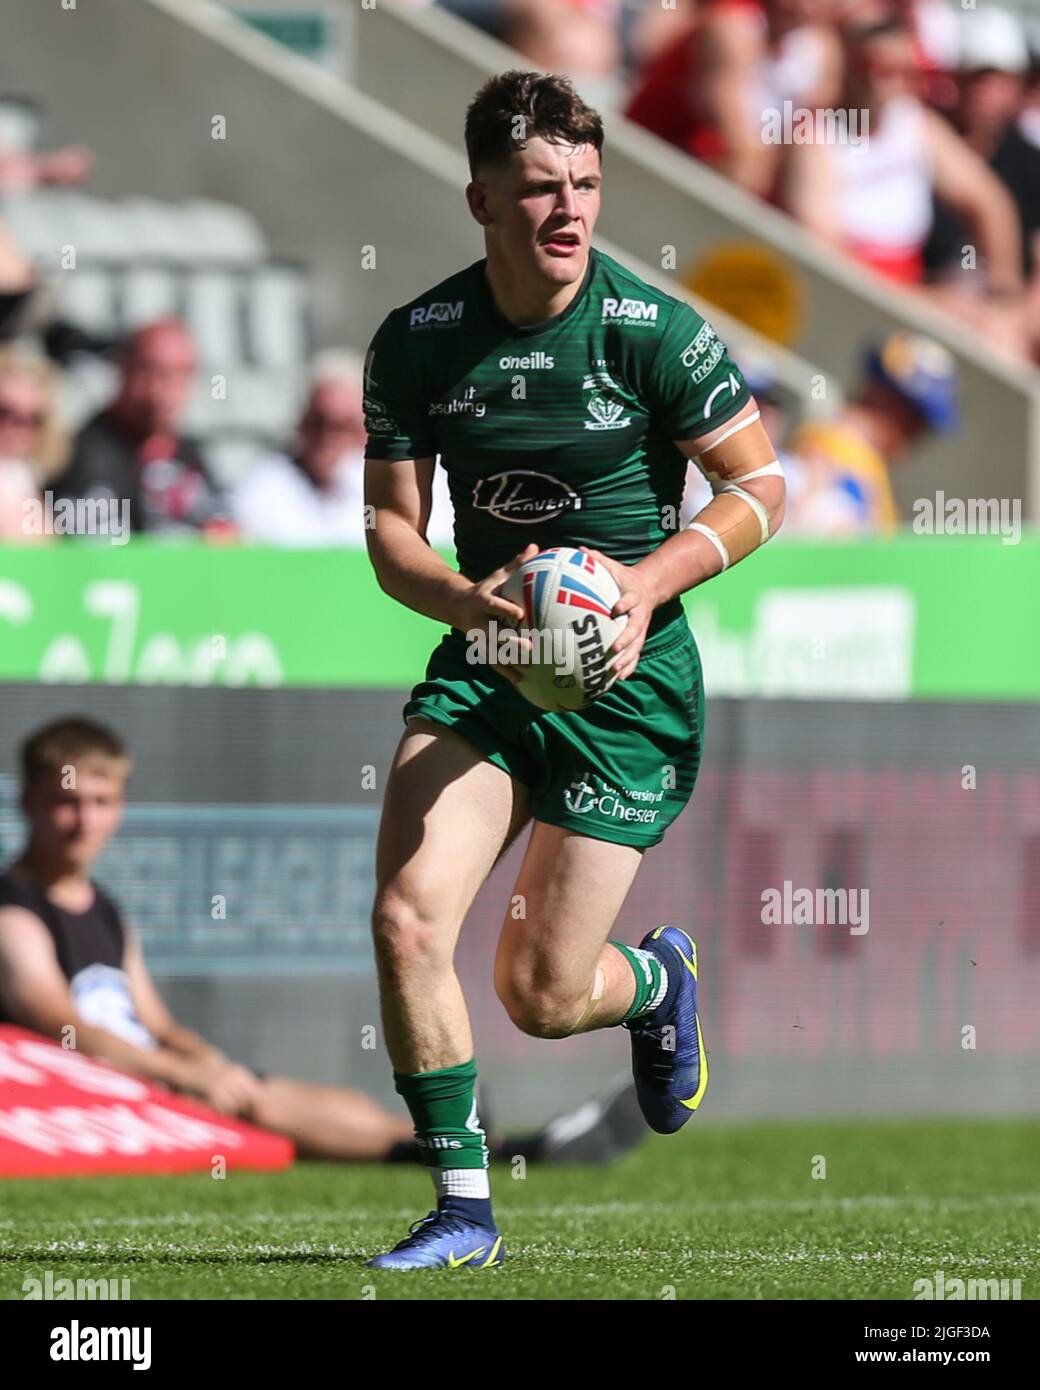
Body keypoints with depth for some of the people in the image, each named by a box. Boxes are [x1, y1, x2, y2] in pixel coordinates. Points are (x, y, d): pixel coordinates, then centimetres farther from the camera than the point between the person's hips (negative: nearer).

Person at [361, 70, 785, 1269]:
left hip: (627, 678, -3)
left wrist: (654, 581, -18)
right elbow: (390, 530, 2)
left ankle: (659, 979, 35)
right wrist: (467, 600, -20)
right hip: (482, 669, 3)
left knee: (542, 997, -3)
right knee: (407, 919, -18)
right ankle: (463, 1209, -3)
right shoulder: (415, 343, -4)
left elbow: (761, 484, -3)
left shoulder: (654, 332, -12)